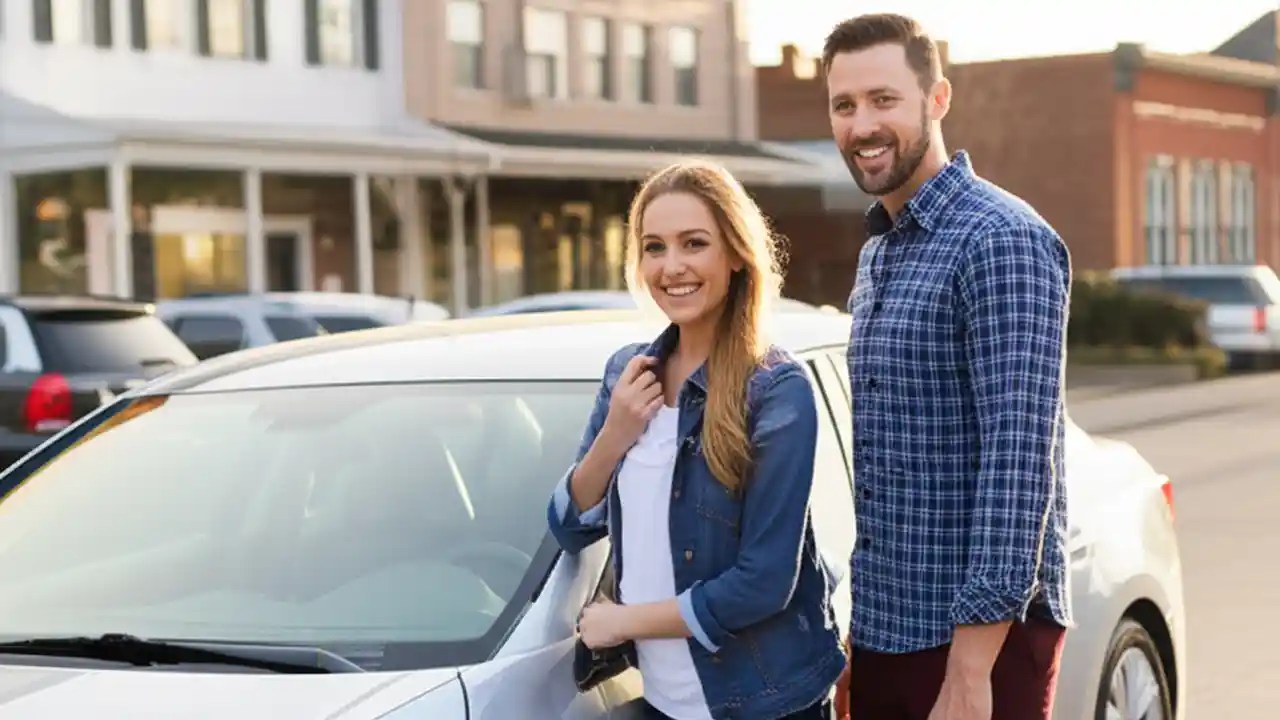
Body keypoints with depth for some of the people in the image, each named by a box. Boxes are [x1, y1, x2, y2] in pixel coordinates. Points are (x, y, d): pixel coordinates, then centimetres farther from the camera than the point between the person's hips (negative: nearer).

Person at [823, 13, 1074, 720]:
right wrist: (858, 637, 17)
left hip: (979, 634, -8)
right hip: (885, 628, 8)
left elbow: (1017, 458, -21)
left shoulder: (1002, 242, -14)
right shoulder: (877, 254, 14)